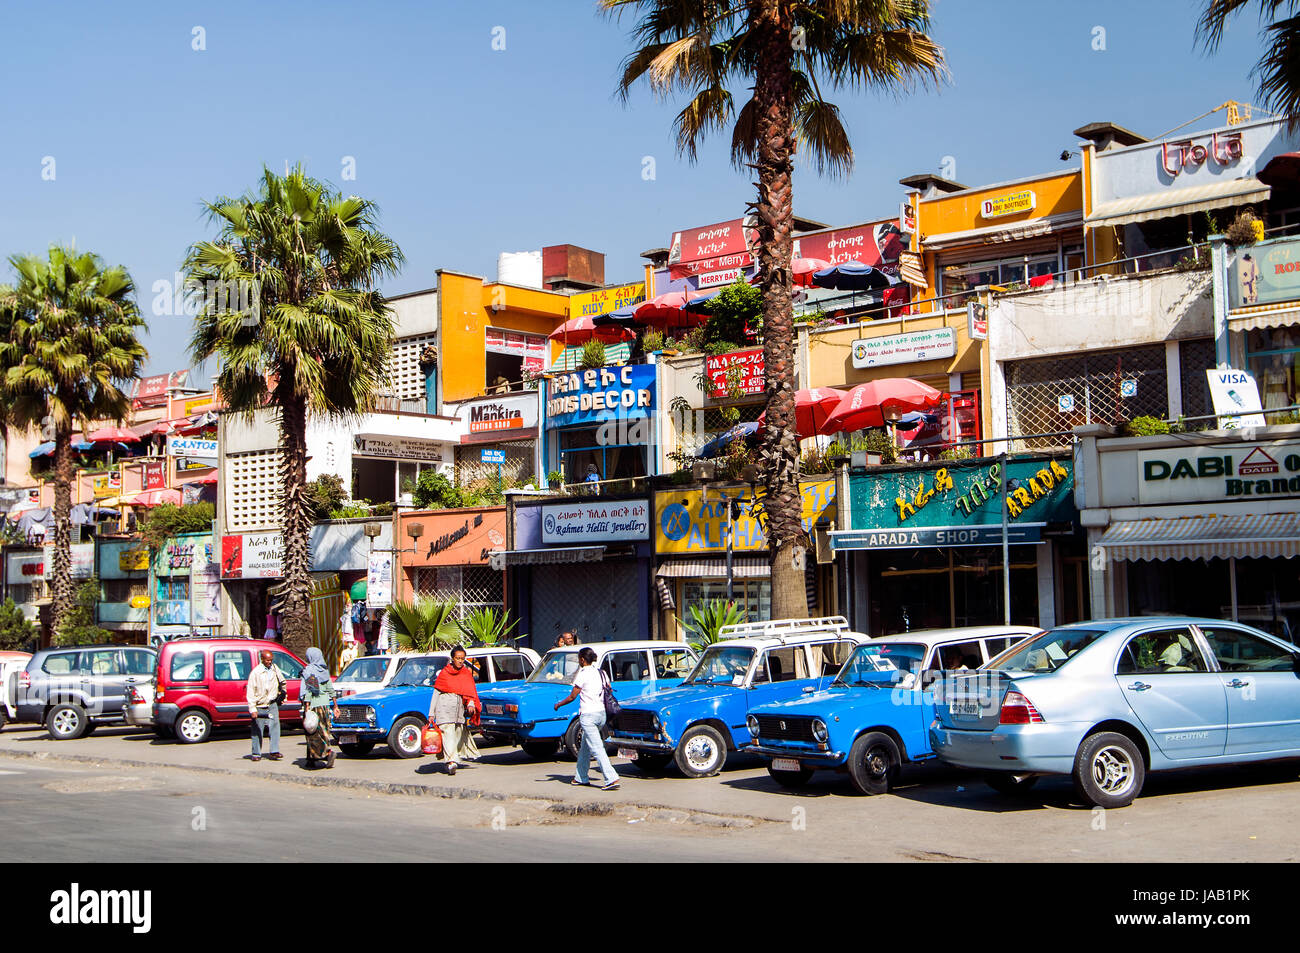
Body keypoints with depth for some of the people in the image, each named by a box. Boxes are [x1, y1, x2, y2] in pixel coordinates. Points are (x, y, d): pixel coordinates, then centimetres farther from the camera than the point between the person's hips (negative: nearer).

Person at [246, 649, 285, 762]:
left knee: (275, 726, -11)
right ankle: (256, 754, 14)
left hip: (272, 704, 3)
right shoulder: (256, 672, -10)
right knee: (257, 731, 3)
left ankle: (274, 751, -13)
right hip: (259, 706, -3)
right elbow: (250, 692, -10)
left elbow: (282, 682, 25)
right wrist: (252, 709, -15)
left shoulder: (275, 669, 5)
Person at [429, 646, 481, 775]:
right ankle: (451, 761, -26)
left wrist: (471, 704, -17)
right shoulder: (444, 672, 7)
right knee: (448, 732, -15)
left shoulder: (466, 674, 12)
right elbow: (436, 693, 8)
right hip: (445, 705, -3)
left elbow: (470, 691, 4)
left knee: (458, 732, 6)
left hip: (460, 705, 3)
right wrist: (431, 714, 4)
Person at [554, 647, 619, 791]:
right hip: (601, 712, 8)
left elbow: (572, 697, -7)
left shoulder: (583, 674, -11)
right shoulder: (599, 672, 10)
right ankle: (581, 777, 28)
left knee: (597, 748, -10)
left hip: (588, 715, -8)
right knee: (584, 748, 20)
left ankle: (612, 779, -18)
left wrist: (558, 704, 10)